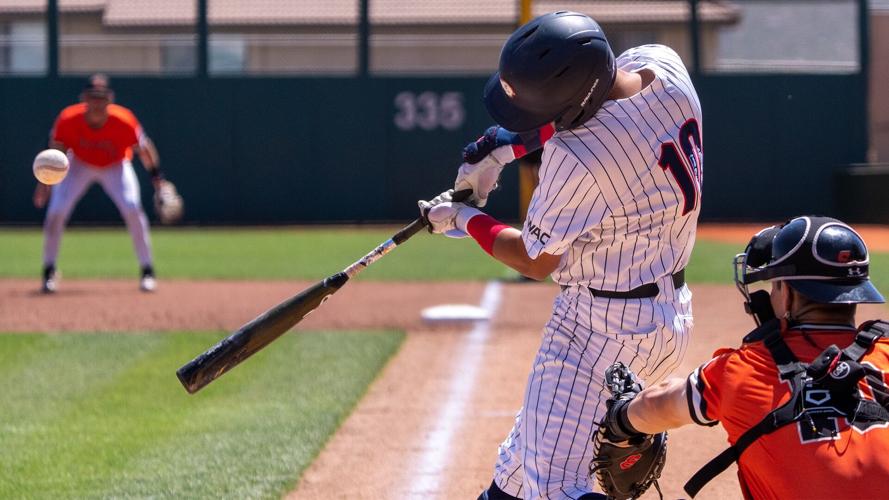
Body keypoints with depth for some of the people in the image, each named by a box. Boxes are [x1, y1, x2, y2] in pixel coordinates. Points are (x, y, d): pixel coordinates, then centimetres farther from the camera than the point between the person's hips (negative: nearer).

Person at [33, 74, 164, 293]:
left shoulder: (123, 121, -32)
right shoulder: (68, 119, -30)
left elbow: (143, 147, -17)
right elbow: (56, 150, -16)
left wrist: (157, 178, -16)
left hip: (115, 167, -1)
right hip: (79, 165, 1)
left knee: (132, 208, -21)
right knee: (56, 211, -14)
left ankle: (147, 271, -6)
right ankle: (49, 271, 6)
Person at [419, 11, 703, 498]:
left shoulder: (577, 161, -31)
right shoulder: (663, 65, -10)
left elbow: (535, 261, -11)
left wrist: (467, 221, 4)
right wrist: (505, 146, 11)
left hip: (602, 327, -10)